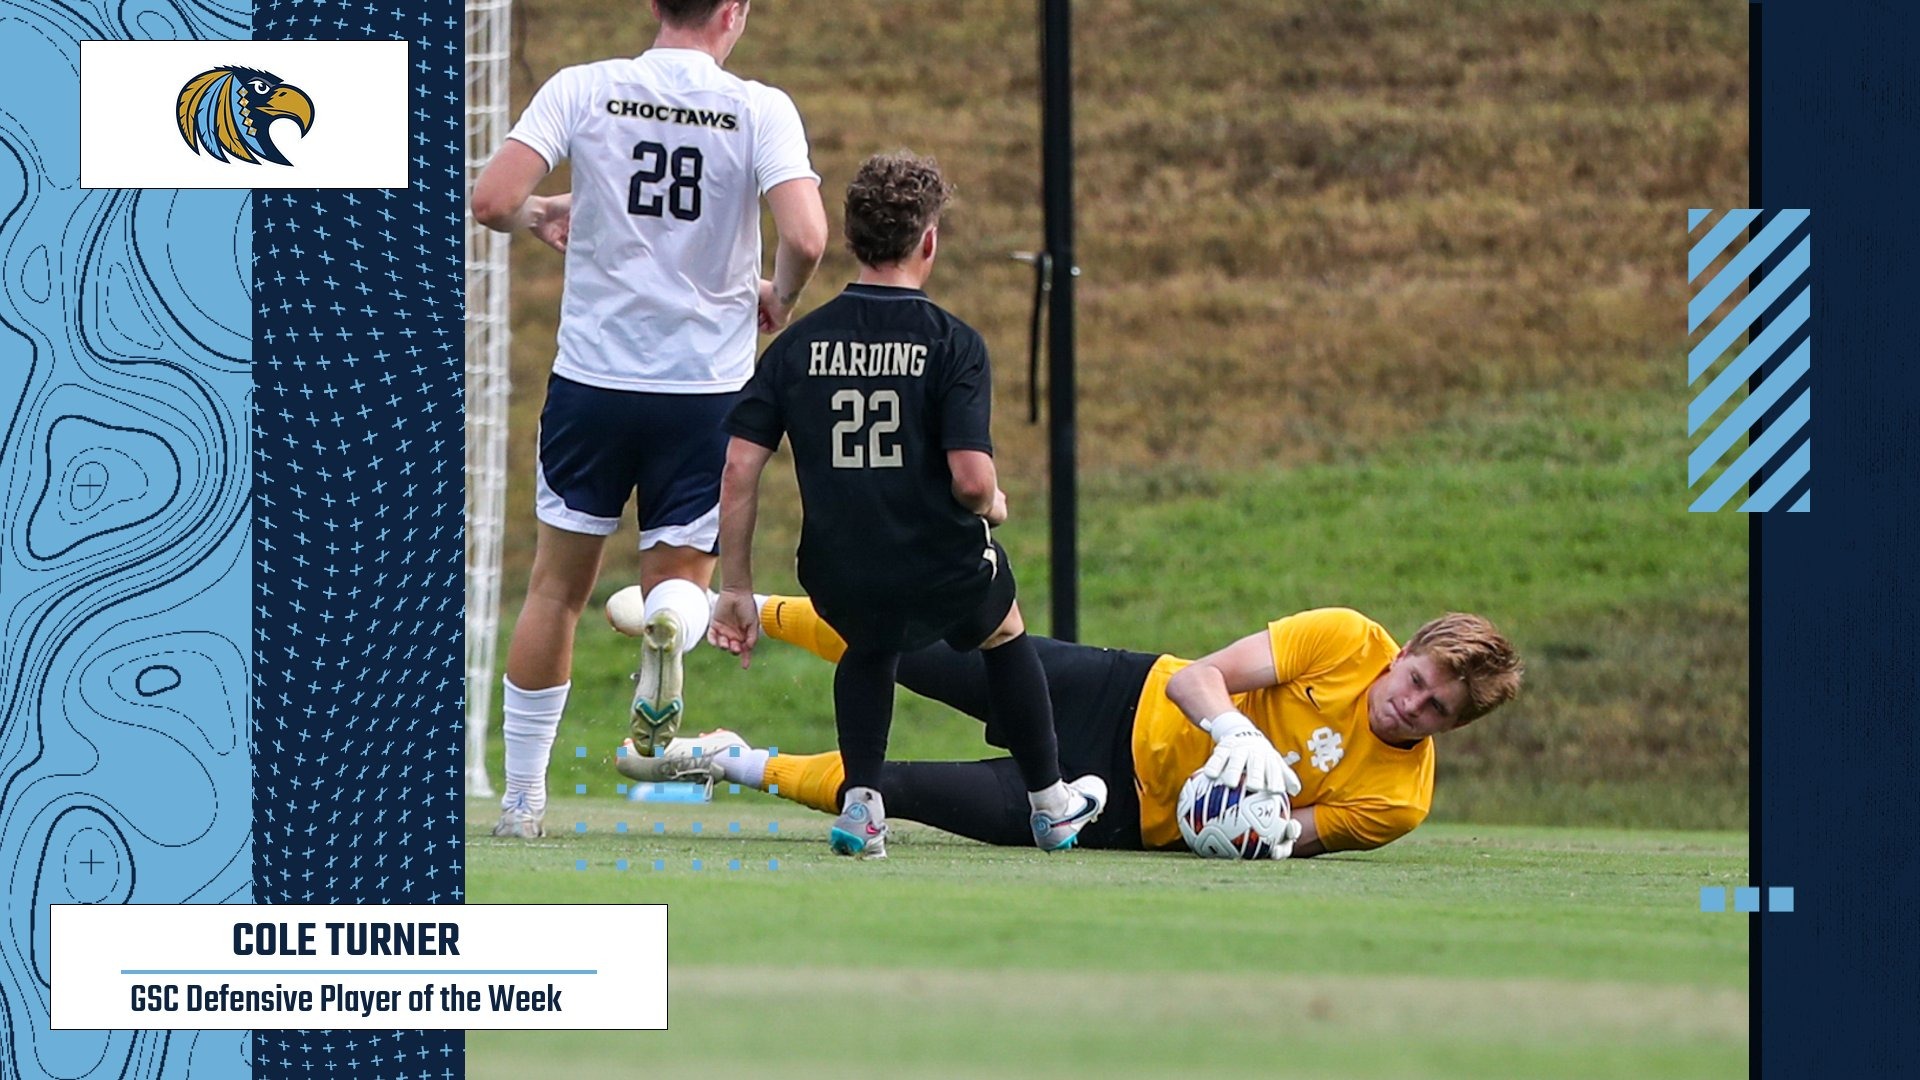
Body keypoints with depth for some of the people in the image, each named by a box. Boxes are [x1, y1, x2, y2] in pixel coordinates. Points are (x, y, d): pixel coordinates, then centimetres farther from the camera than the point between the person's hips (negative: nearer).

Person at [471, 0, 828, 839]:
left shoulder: (582, 91, -5)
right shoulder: (758, 110, -7)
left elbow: (491, 201, -12)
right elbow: (805, 237, -18)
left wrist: (540, 216, 11)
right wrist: (779, 299, 4)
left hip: (591, 384, 1)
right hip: (707, 390, -1)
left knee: (557, 589, 16)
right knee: (681, 575, 14)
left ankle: (521, 799, 19)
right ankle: (673, 616, -24)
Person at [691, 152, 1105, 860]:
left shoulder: (797, 344, 0)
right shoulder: (952, 344, -11)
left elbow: (739, 470, -5)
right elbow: (971, 478, -19)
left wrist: (736, 588, 3)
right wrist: (994, 504, 5)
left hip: (839, 582, 2)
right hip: (944, 579, -2)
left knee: (870, 648, 37)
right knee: (1004, 634, 32)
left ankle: (861, 802, 21)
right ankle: (1049, 805, 44)